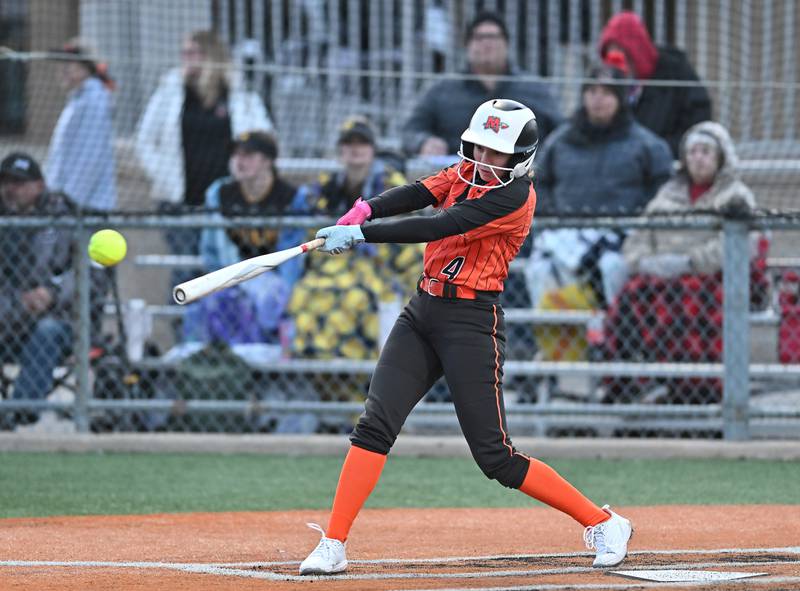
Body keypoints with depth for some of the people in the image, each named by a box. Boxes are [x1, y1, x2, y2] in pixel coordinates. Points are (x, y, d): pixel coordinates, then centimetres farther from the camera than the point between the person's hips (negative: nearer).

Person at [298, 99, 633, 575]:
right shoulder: (466, 173, 10)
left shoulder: (515, 197, -15)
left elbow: (438, 227, -23)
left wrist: (362, 234, -27)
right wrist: (364, 211, -24)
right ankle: (333, 548, -5)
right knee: (375, 425, -6)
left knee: (496, 457, -5)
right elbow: (415, 195, -4)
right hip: (423, 312, 7)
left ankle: (603, 523, 8)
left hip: (472, 322, -7)